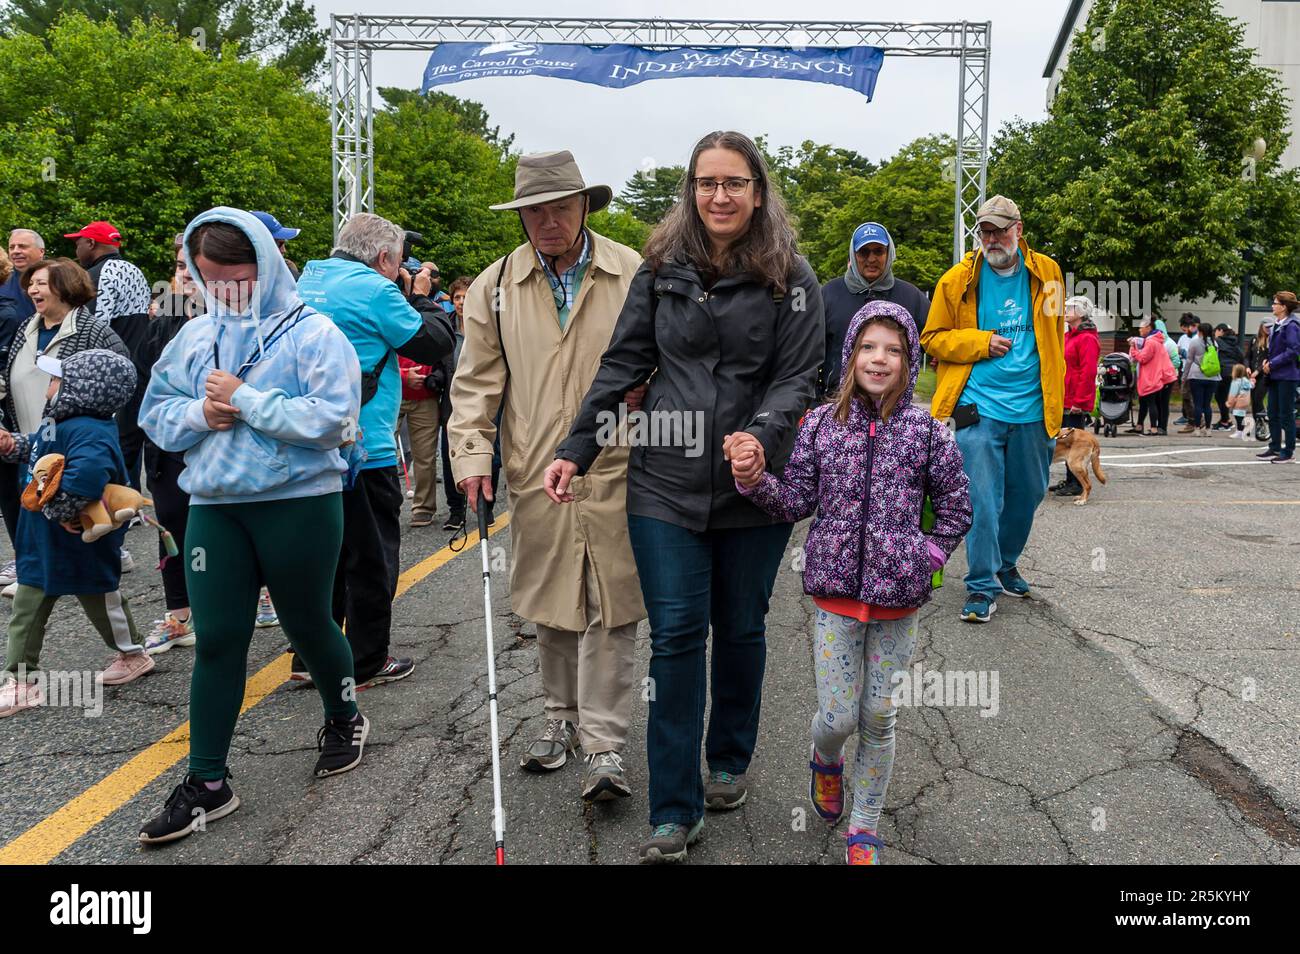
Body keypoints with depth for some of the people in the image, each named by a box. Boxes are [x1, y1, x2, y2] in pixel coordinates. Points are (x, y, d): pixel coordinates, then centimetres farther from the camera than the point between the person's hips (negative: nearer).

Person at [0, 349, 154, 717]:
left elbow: (87, 473, -50)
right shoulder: (58, 422, 2)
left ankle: (133, 654, 37)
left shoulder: (89, 433, -31)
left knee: (101, 599, 14)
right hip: (44, 544, 9)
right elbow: (41, 448, 26)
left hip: (82, 544, -9)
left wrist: (61, 510, -38)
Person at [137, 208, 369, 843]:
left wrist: (245, 400, -17)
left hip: (300, 503, -4)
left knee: (306, 624, 12)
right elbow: (156, 414, 13)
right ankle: (206, 783, 15)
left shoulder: (312, 333, -8)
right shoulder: (194, 337, 9)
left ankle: (344, 720, 41)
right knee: (216, 640, 4)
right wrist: (200, 414, -9)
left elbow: (331, 419, -19)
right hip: (214, 506, 4)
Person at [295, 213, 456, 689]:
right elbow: (436, 342, -8)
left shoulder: (308, 280, 13)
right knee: (371, 558, 5)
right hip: (363, 448, -8)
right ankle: (366, 663, 14)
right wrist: (422, 297, 8)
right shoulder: (374, 289, -12)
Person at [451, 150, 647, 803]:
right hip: (535, 475, 3)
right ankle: (561, 718, 33)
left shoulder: (634, 275, -1)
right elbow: (477, 381, 8)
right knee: (551, 606, 14)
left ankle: (604, 746, 9)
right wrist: (471, 454, -2)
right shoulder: (496, 286, 6)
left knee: (608, 612, 0)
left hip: (615, 474, -2)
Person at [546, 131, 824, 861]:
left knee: (740, 630, 14)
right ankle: (675, 812, 10)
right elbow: (624, 364, 5)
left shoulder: (791, 276, -1)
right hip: (667, 483, 1)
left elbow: (799, 376, -6)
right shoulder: (661, 269, 4)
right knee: (676, 637, 0)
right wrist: (578, 450, -1)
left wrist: (760, 434, -25)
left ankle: (730, 762, 38)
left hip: (755, 488, 0)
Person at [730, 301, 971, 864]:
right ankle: (825, 759, 40)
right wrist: (754, 479, -17)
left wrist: (926, 558, -1)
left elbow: (956, 509, 7)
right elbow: (797, 501, -1)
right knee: (838, 717, 2)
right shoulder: (821, 423, -1)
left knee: (879, 720, 10)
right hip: (835, 590, 0)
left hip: (897, 595, 0)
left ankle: (865, 829, 29)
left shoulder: (927, 431, -2)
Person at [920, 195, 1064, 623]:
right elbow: (932, 338, 4)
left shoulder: (1046, 273, 7)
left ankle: (1006, 564, 35)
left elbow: (1054, 338, 19)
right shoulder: (957, 280, -1)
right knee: (982, 499, -6)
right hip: (979, 408, -3)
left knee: (1027, 494, 14)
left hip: (1033, 408, 4)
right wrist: (980, 343, -11)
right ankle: (983, 585, 5)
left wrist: (1055, 399, 19)